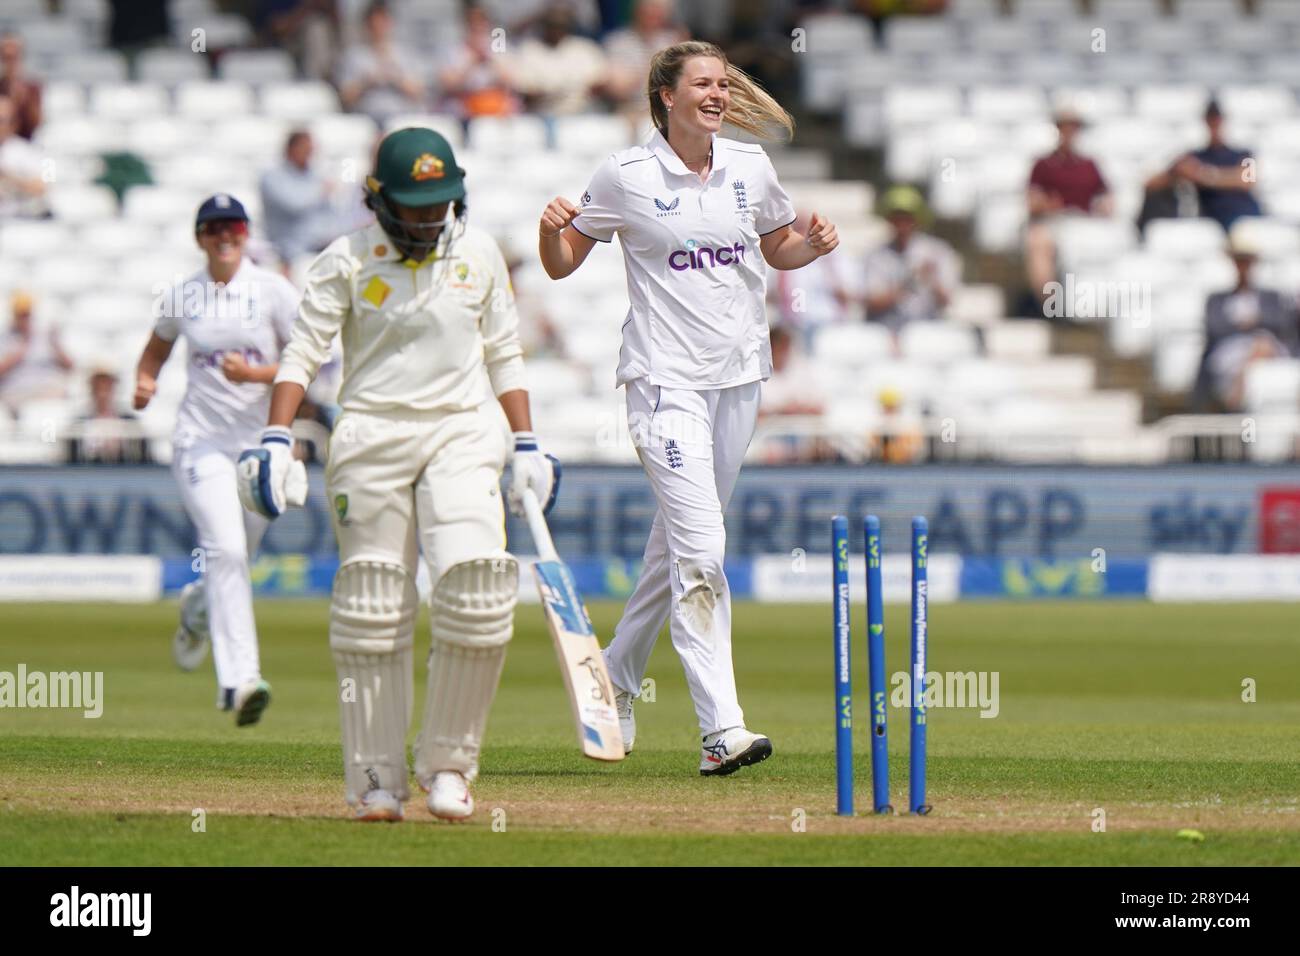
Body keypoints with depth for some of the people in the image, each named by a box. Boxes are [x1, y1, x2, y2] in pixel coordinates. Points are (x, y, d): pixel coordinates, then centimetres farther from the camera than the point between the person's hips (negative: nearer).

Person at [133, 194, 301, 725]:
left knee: (235, 557, 10)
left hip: (261, 438, 1)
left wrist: (253, 374, -19)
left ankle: (197, 606, 47)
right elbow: (157, 348, 22)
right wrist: (144, 382, 1)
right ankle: (239, 677, -26)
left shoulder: (274, 292, -1)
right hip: (201, 438, -1)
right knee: (226, 549, -19)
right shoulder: (180, 298, 5)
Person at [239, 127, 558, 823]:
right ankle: (376, 778, 5)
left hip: (463, 432, 2)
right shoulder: (348, 260, -1)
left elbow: (503, 355, 15)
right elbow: (303, 352, -5)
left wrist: (527, 446, 10)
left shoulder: (479, 254, 8)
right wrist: (274, 441, -17)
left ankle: (447, 764, -3)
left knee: (476, 586, -15)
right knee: (371, 608, -2)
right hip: (372, 433, -2)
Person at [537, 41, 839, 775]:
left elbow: (778, 251, 21)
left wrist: (815, 244, 0)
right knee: (699, 546, -17)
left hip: (739, 375, 5)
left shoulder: (751, 169, 7)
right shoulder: (627, 177, -4)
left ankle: (618, 676, 36)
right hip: (666, 378, -5)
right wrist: (553, 229, -18)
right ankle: (722, 729, -22)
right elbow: (562, 266, 3)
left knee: (679, 541, 14)